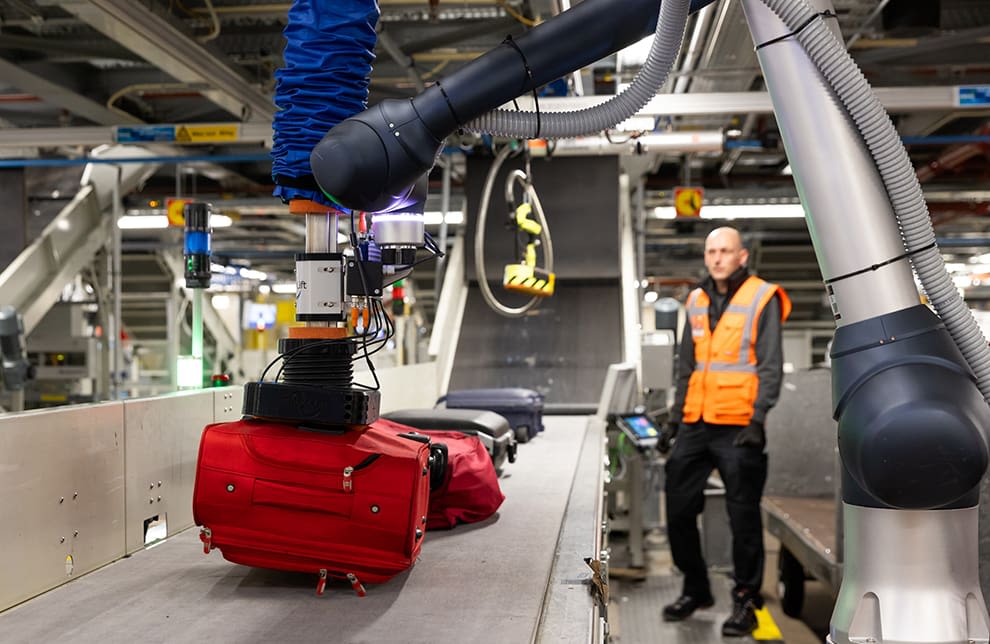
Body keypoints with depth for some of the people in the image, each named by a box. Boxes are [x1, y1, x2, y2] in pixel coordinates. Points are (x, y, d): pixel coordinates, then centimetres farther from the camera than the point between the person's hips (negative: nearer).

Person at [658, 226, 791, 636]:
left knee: (743, 516, 1)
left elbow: (771, 367, -8)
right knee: (678, 509, 9)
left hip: (738, 428, -6)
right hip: (696, 425, 6)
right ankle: (695, 590, 27)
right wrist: (675, 418, 17)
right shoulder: (696, 301, 14)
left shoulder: (762, 299, -3)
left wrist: (758, 419, -18)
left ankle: (746, 600, 15)